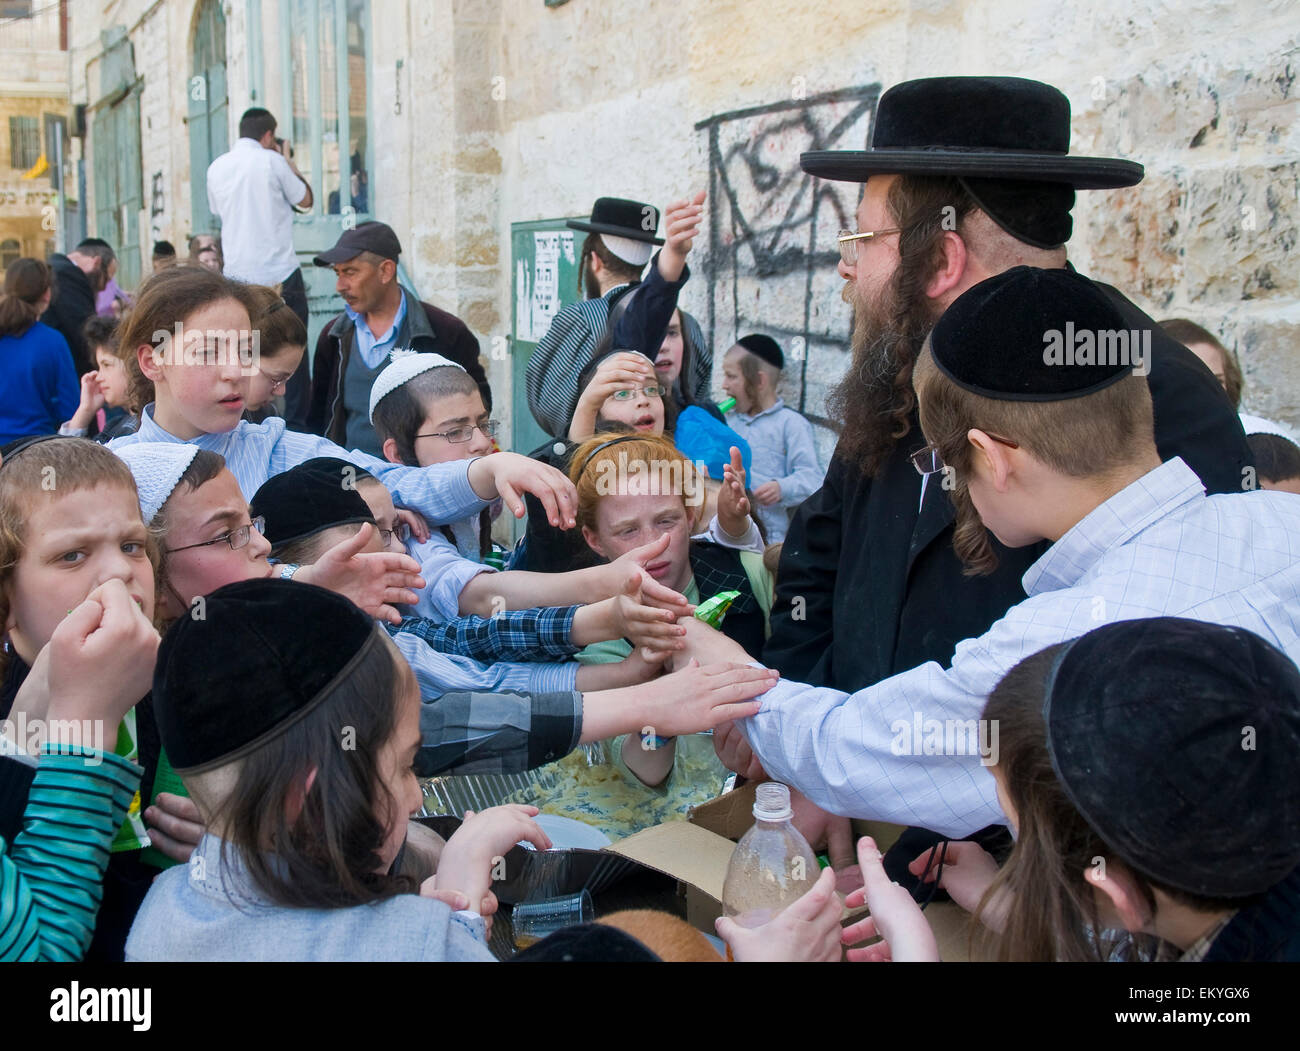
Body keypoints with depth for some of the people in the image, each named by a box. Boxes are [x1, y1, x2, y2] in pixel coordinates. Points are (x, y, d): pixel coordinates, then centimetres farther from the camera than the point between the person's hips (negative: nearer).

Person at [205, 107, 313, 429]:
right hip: (280, 274, -4)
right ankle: (296, 423, 1)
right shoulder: (272, 161, -6)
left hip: (236, 273, 5)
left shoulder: (216, 167, 9)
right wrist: (289, 161, 18)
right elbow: (305, 200, 4)